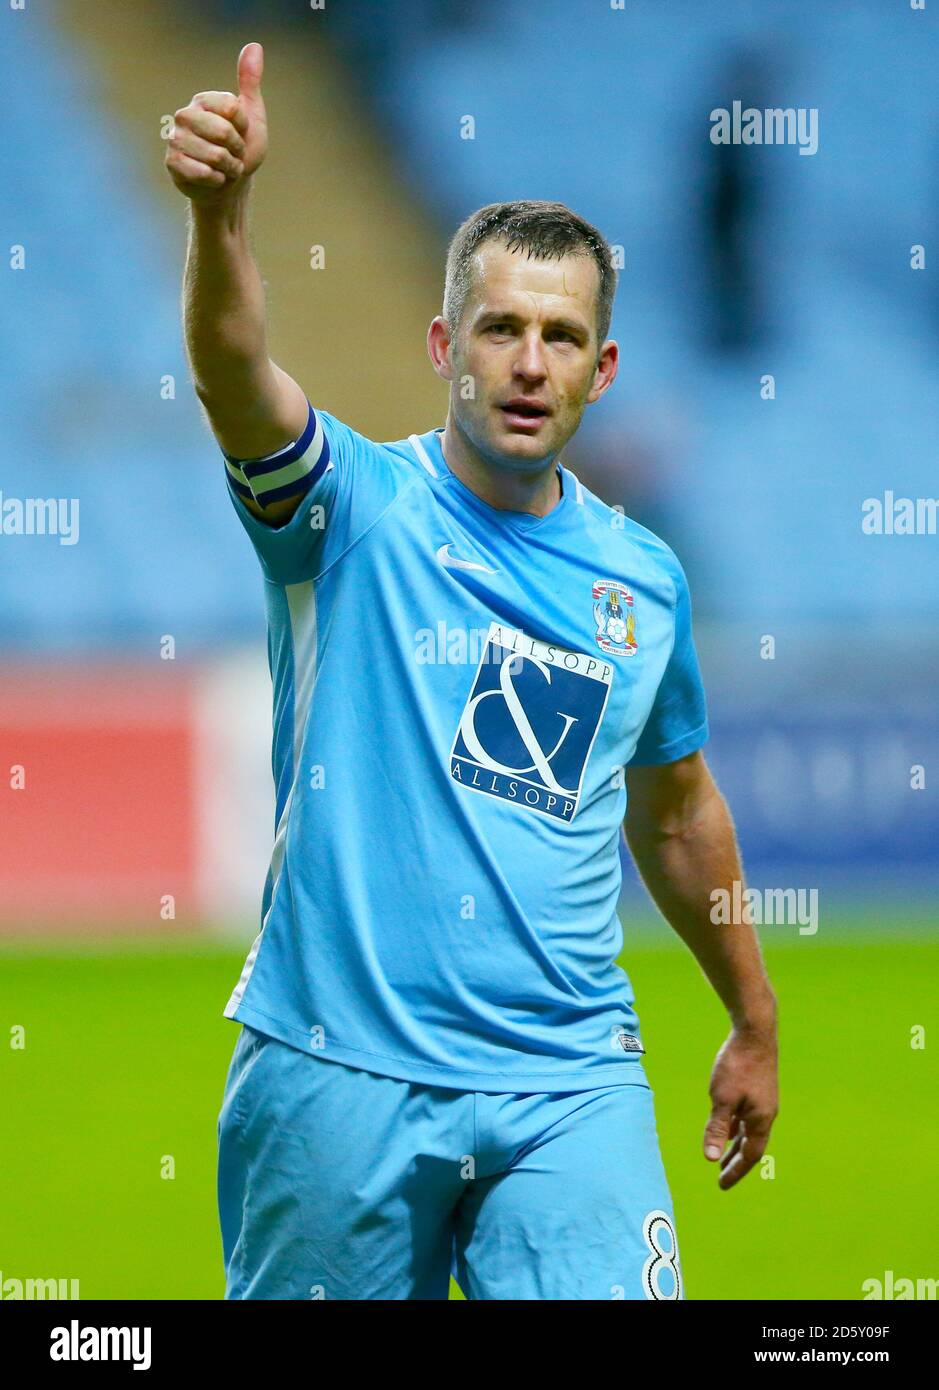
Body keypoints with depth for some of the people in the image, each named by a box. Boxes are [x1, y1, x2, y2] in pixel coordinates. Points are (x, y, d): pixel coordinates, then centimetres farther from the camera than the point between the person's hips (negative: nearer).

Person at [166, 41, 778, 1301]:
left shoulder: (644, 577, 9)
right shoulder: (354, 507, -3)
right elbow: (235, 373, -25)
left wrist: (754, 1021, 31)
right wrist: (219, 209, -45)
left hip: (570, 1086, 2)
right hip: (338, 1072, -2)